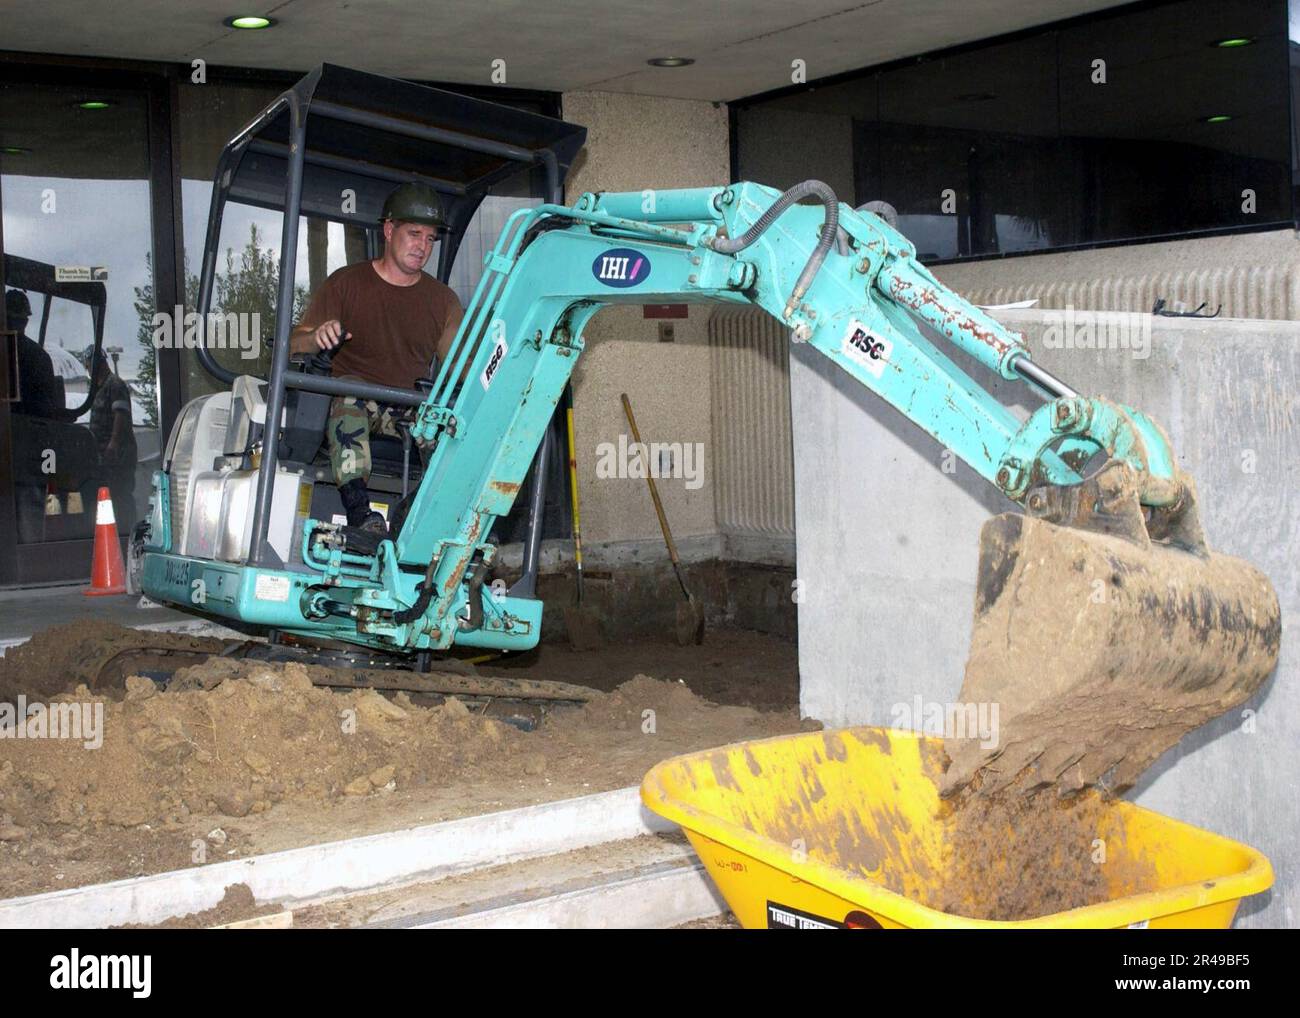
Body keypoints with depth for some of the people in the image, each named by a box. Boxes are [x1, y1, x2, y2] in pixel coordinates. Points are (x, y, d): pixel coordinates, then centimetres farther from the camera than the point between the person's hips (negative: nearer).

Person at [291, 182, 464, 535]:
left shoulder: (443, 300, 13)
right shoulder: (346, 283, 6)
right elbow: (294, 347, 3)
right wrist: (317, 338, -21)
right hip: (350, 397, -3)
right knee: (349, 392, -37)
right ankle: (357, 508, -48)